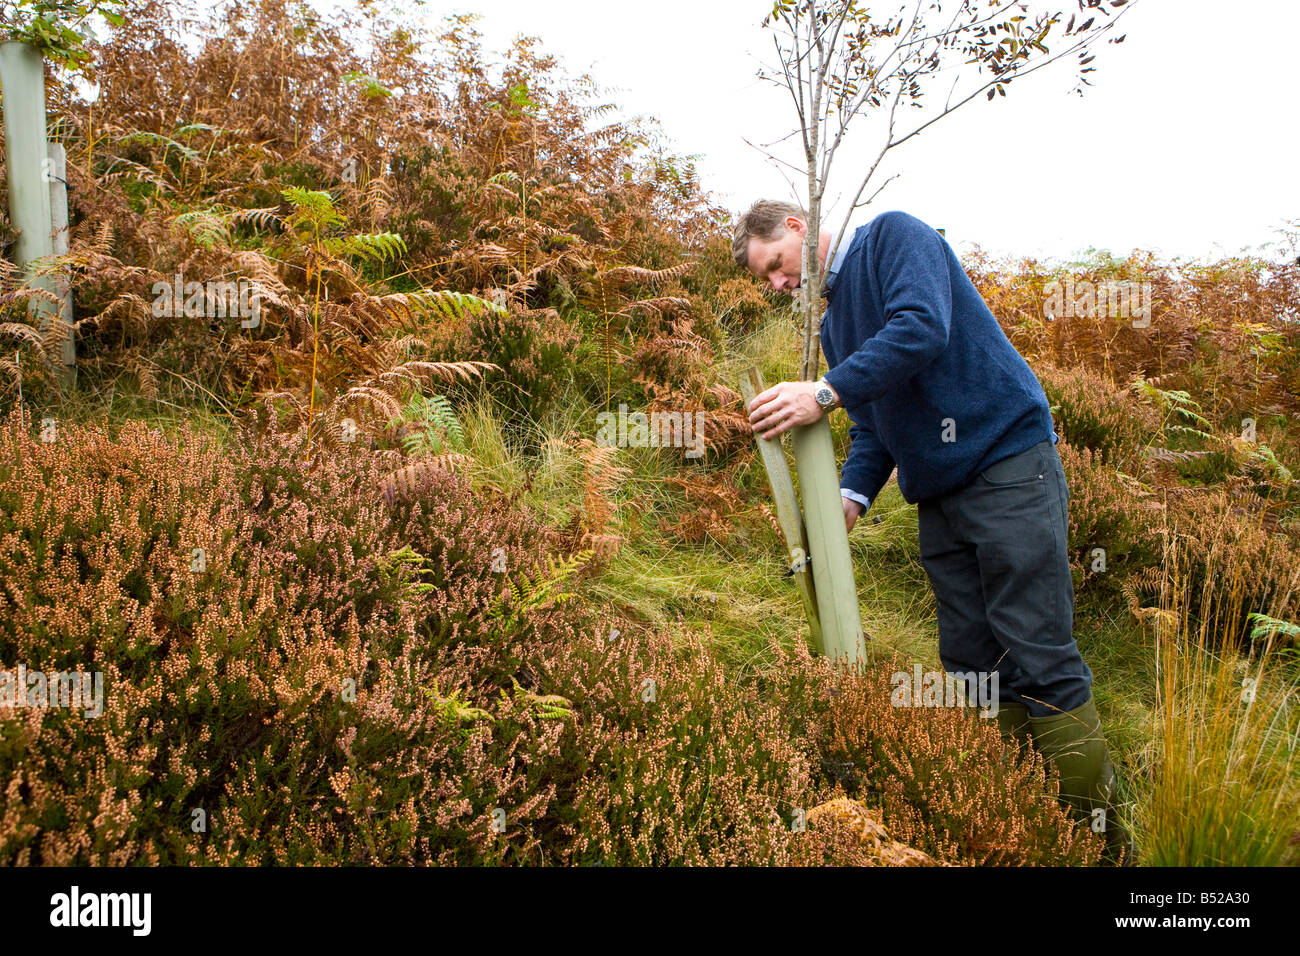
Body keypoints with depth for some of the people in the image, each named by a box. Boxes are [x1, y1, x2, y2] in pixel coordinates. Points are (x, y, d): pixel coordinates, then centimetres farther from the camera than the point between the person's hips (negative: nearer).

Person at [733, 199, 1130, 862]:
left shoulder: (893, 236, -2)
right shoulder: (834, 323, 20)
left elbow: (923, 327, -22)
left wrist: (825, 392, -27)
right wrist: (853, 494, -1)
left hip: (1008, 462, -8)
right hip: (939, 499, 8)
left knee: (1040, 661, -9)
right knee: (970, 665, 6)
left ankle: (1098, 830, 2)